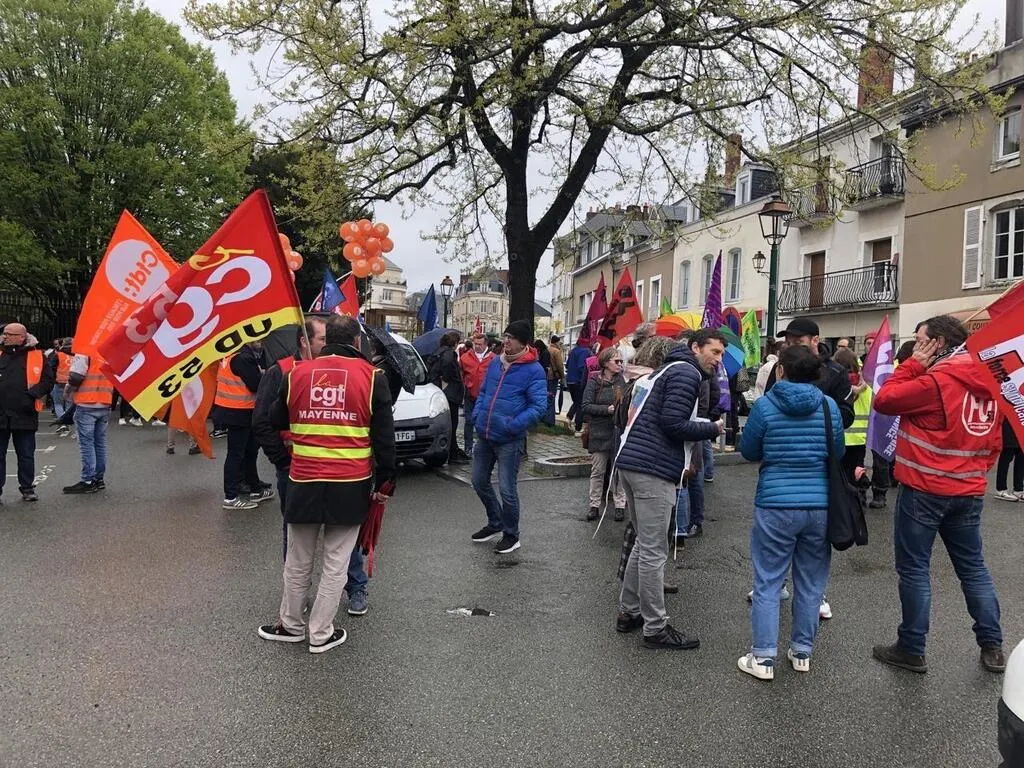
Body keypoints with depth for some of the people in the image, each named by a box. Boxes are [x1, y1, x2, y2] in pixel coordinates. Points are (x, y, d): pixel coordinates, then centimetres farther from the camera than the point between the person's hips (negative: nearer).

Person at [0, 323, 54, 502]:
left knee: (26, 455, 9)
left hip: (24, 415, -2)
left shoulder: (36, 356, 0)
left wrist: (32, 394, -12)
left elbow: (48, 379, 0)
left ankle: (27, 488, 20)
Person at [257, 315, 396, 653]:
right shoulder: (372, 377, -5)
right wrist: (383, 480, 4)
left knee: (298, 561, 18)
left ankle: (290, 624, 33)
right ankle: (321, 634, 18)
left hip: (303, 483, 2)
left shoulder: (296, 373, 2)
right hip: (351, 486, -2)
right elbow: (384, 437, -4)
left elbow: (275, 422, 15)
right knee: (336, 563, 10)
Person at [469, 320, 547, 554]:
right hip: (484, 435, 7)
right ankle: (495, 524, 36)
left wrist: (513, 425, -25)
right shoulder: (495, 362, 9)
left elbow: (539, 405, -16)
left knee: (506, 489, 0)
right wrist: (477, 415, 3)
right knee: (480, 482, 16)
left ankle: (511, 535, 19)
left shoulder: (533, 370, -12)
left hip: (508, 439, -7)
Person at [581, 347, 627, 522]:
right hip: (600, 432, -1)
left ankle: (620, 505, 17)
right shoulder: (594, 382, -3)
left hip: (619, 432, 1)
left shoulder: (622, 380, 3)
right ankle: (595, 505, 16)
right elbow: (586, 406, -9)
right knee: (597, 471, 6)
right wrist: (607, 409, -18)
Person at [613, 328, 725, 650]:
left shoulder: (667, 369, 24)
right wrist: (713, 429, -3)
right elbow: (673, 424, -17)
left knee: (645, 544, 19)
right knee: (654, 551, -3)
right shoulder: (687, 373, -7)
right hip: (653, 470, -10)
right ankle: (655, 628, 6)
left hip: (631, 462, 10)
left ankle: (629, 612, 26)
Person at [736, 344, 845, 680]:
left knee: (767, 582, 5)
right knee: (810, 583, 15)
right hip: (819, 505, 3)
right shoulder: (829, 406, -1)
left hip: (775, 505, -3)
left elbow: (748, 452, 2)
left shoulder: (764, 406, -8)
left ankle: (763, 657, 7)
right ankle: (802, 652, 24)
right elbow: (838, 453, 10)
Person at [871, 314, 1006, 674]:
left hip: (924, 489, -7)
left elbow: (883, 400, -14)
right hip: (970, 491, 7)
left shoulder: (936, 380, -19)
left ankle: (911, 649, 13)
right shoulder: (988, 382, 6)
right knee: (973, 566, 18)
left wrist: (913, 365, -8)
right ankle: (992, 647, 24)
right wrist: (977, 469, 19)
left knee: (914, 568, 4)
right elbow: (994, 441, 12)